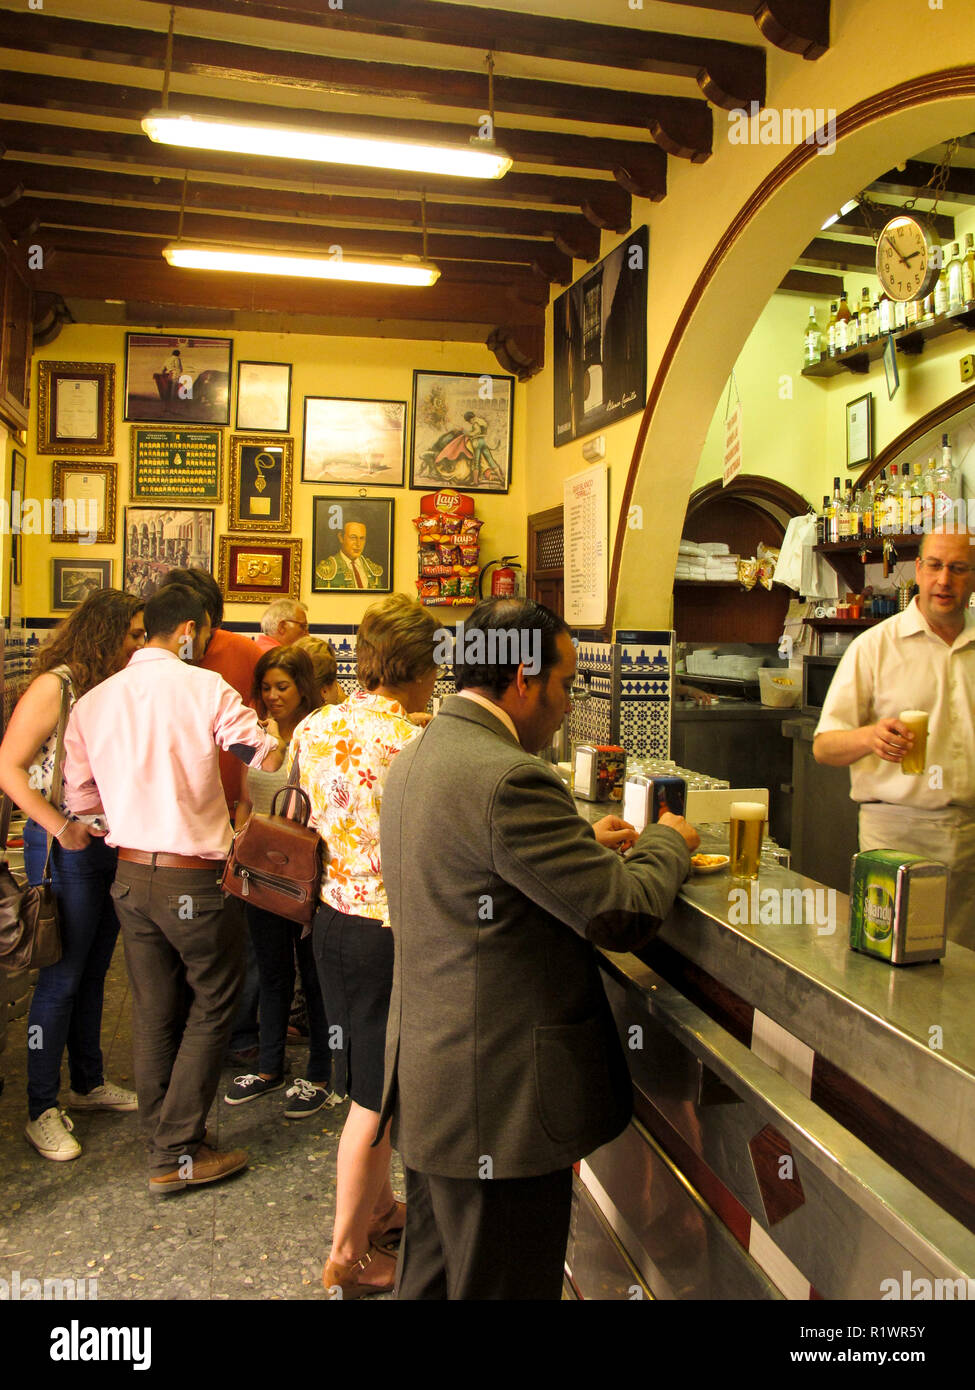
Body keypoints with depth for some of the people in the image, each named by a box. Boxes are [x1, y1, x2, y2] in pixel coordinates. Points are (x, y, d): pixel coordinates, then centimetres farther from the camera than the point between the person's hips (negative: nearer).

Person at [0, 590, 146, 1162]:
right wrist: (59, 827, -20)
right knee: (61, 979, 1)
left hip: (115, 848, 7)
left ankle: (89, 1082, 32)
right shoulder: (55, 687, -12)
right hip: (69, 851, -7)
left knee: (94, 971, 17)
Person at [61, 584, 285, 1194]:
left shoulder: (92, 701, 4)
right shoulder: (204, 688, -12)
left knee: (155, 1013, 17)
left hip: (130, 875, 6)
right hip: (193, 877, -6)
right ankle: (178, 1154, 14)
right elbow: (269, 755, -12)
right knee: (212, 1006, 10)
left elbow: (80, 796, 9)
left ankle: (164, 1143, 30)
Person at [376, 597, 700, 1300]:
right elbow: (622, 913, -21)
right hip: (501, 1103, -9)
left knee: (431, 1276, 25)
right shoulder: (510, 778, -24)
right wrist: (669, 841, -2)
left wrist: (585, 842, 13)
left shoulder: (417, 758, 6)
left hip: (427, 1082, 10)